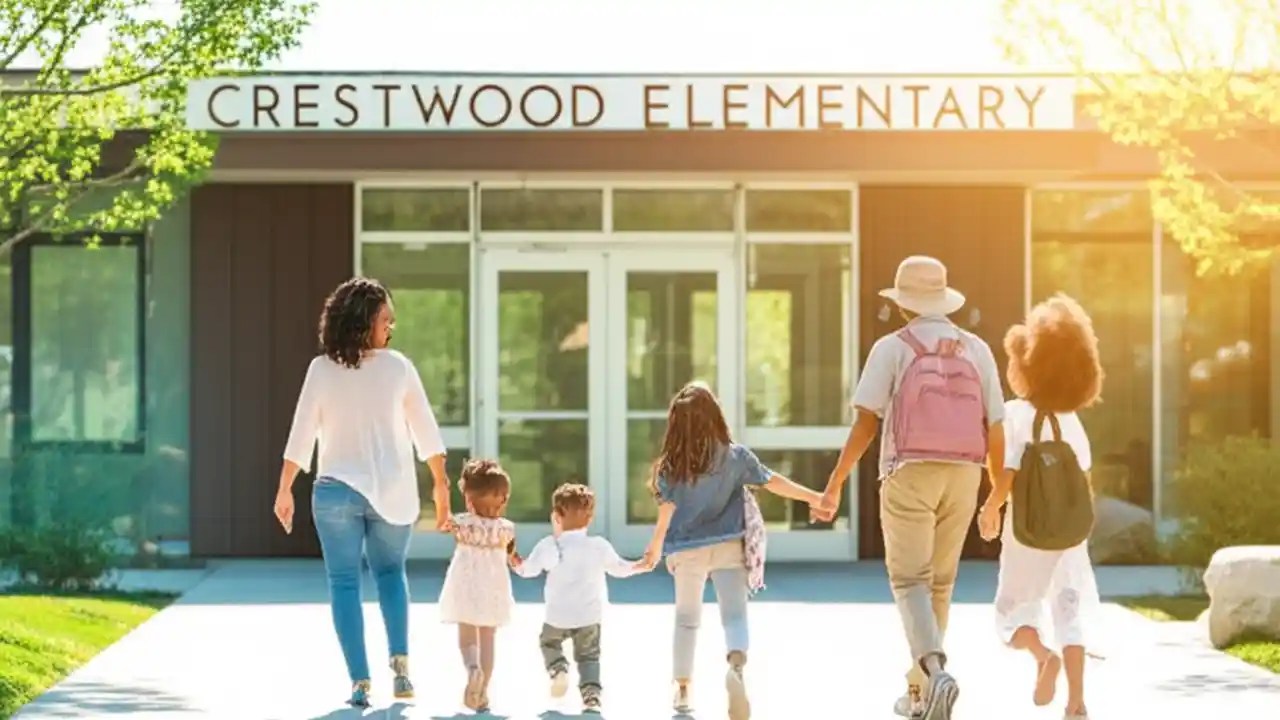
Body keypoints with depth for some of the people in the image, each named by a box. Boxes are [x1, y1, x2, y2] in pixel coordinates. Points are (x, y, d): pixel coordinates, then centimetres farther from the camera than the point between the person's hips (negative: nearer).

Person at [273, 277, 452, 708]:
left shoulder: (323, 369, -6)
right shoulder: (397, 367, -5)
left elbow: (301, 436, -5)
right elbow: (426, 433, -1)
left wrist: (284, 490, 4)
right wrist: (441, 486, 9)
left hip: (337, 491, -1)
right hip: (392, 491, 1)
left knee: (344, 583, 7)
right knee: (390, 571, 22)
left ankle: (360, 682, 1)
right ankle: (400, 660, 7)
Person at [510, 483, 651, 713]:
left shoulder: (549, 546, -8)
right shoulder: (599, 546, -3)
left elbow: (528, 570, 0)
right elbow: (618, 568, 10)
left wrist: (515, 562, 22)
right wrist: (640, 566, 28)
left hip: (558, 616, -1)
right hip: (590, 616, 1)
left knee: (549, 642, 26)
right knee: (588, 656, 10)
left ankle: (558, 668, 0)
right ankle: (591, 694, -6)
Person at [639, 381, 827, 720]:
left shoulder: (671, 466, -6)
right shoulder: (735, 456, -4)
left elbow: (667, 509, -8)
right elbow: (772, 482, -3)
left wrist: (656, 546, 1)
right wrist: (813, 497, 3)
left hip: (687, 551, 1)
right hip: (727, 548, -1)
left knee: (687, 618, 17)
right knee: (734, 613, -5)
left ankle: (683, 689, 23)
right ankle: (736, 665, -36)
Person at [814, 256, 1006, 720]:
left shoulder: (893, 348, -1)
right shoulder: (977, 350, 9)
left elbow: (865, 422, -9)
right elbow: (995, 430, 7)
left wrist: (835, 484, -5)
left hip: (911, 475, -3)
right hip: (963, 477, 4)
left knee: (910, 580, -3)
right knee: (940, 582, 14)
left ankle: (935, 672, -28)